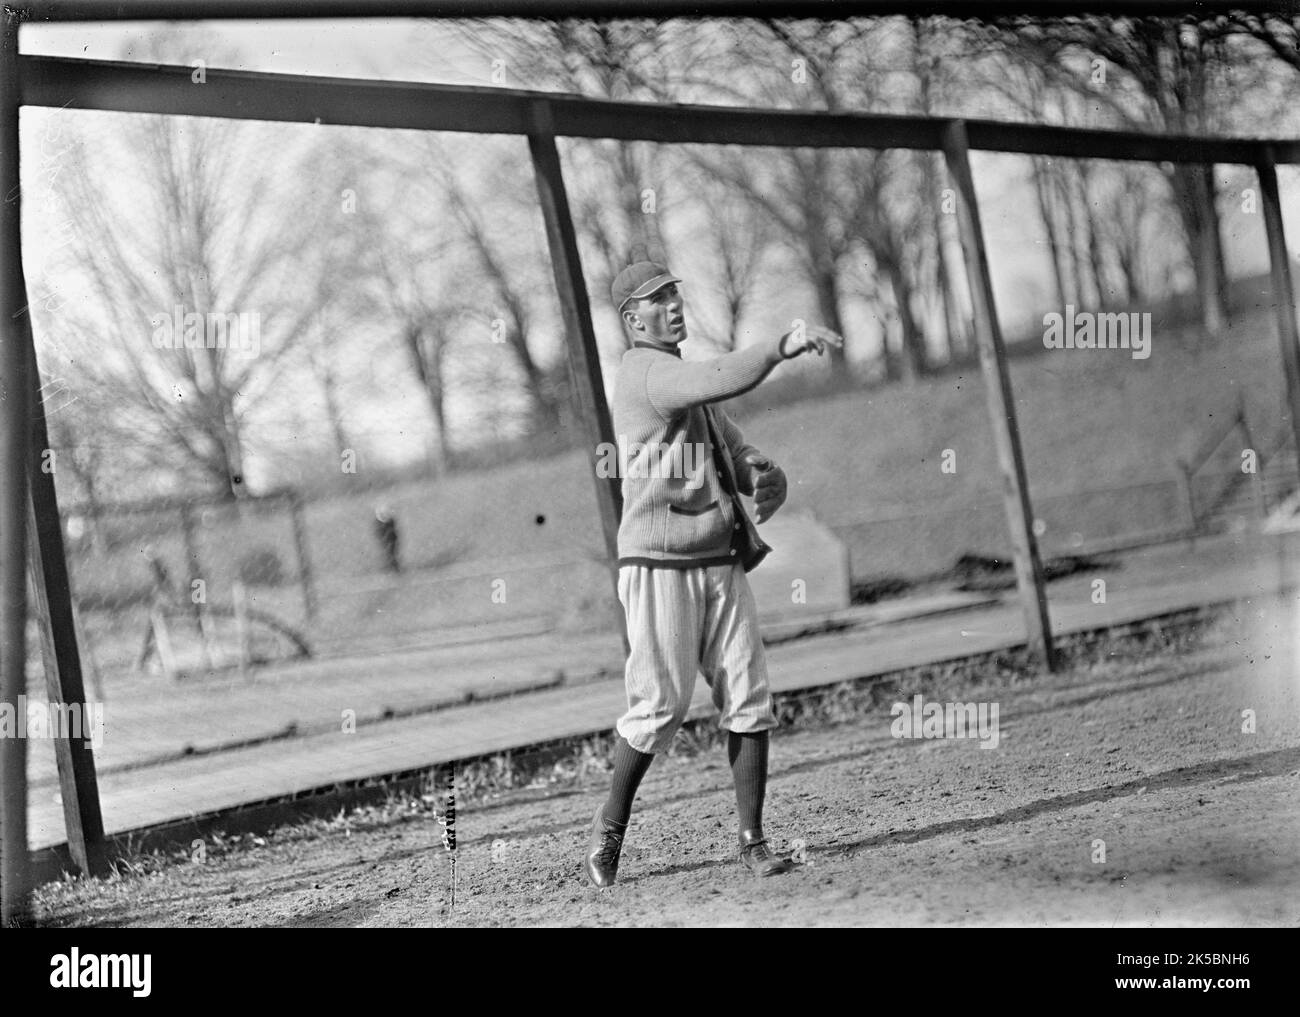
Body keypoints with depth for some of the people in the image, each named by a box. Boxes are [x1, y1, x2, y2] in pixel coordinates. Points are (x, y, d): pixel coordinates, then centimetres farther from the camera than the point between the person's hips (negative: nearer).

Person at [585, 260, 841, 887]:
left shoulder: (688, 380, 21)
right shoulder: (640, 373, -8)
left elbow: (743, 458, 18)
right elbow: (722, 380, -27)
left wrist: (767, 481, -4)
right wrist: (783, 346, -33)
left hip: (722, 566, 8)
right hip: (658, 569, -8)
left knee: (749, 701, -2)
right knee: (660, 705, -7)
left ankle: (752, 840, 2)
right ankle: (609, 828, 11)